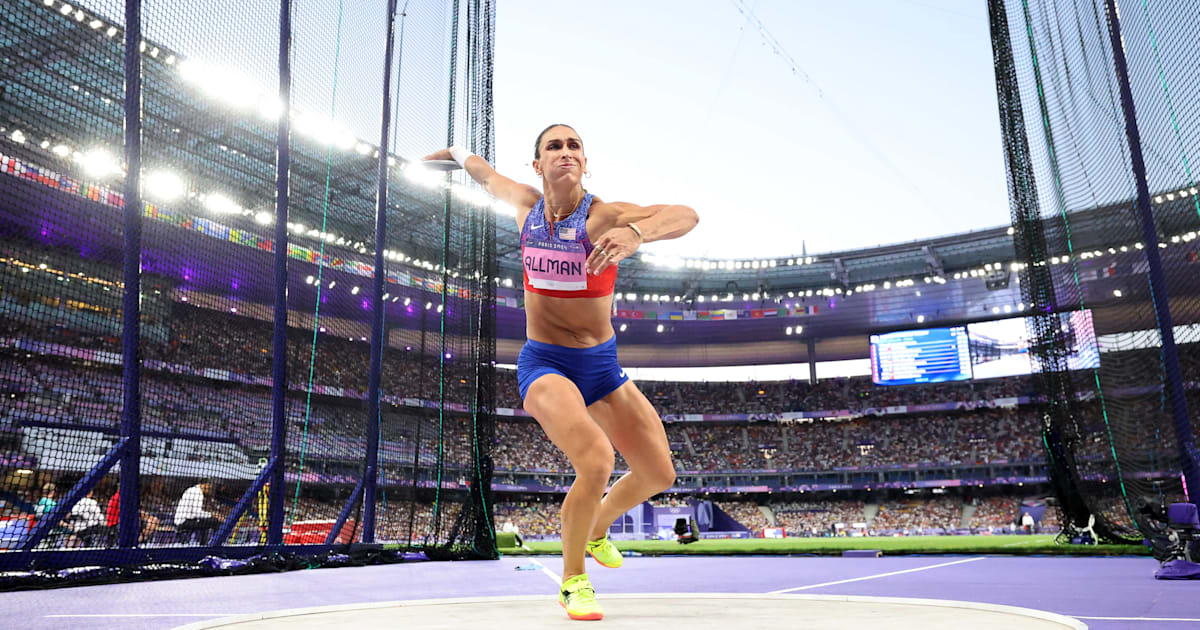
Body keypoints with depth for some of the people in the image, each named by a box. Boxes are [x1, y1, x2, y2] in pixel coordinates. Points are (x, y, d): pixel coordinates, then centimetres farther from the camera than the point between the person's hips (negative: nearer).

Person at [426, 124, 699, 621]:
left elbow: (686, 215, -33)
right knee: (595, 462, -26)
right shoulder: (526, 203, -5)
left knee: (659, 474, 4)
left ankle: (596, 530, 36)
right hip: (544, 366, -1)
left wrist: (637, 232, -53)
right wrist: (456, 154, 37)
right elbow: (489, 175, 19)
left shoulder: (602, 216, -15)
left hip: (602, 366, 2)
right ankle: (573, 580, 0)